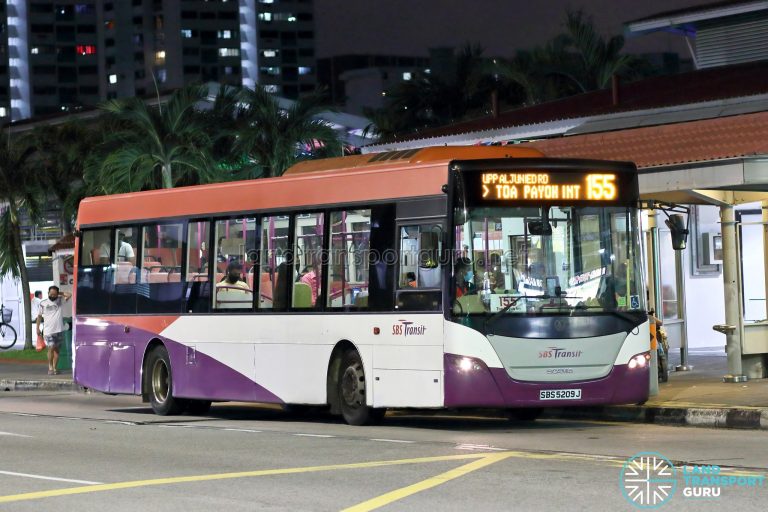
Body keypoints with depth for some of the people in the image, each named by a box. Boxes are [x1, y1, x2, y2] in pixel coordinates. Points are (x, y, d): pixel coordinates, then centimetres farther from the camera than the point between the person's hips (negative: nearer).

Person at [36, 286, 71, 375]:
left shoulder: (60, 301, 7)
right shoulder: (43, 303, 6)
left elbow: (68, 295, -7)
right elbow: (39, 316, 12)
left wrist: (60, 293, 4)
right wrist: (38, 328, 9)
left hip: (59, 330, 2)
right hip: (48, 330, -2)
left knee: (57, 349, 5)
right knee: (51, 348, -13)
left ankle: (54, 368, 12)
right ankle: (50, 367, -1)